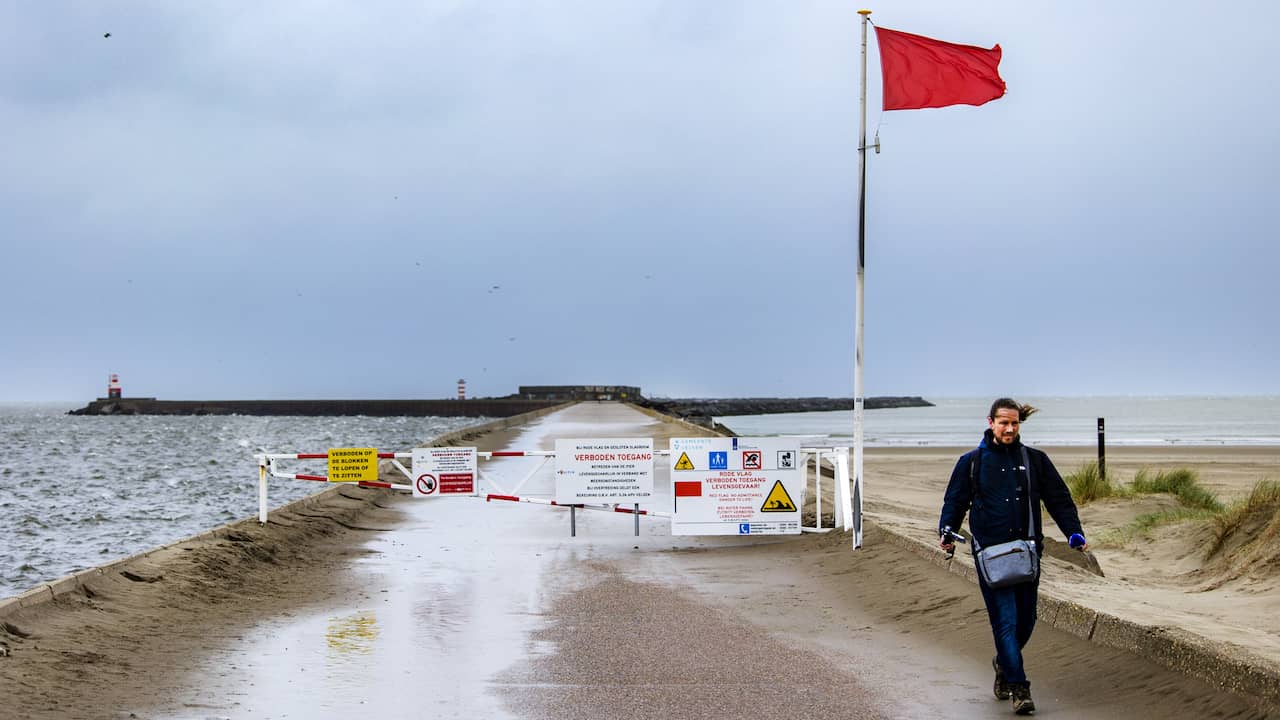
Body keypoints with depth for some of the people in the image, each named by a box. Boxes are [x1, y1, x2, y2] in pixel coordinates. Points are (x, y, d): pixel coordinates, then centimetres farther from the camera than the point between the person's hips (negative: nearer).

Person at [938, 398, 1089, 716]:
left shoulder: (1035, 460, 9)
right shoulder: (971, 462, 5)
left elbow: (1059, 500, 9)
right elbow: (955, 501, 7)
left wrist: (1074, 533, -3)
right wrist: (947, 531, -10)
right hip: (990, 552, -3)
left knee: (1026, 618, 9)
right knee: (1005, 619, -10)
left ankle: (1004, 663, 37)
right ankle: (1019, 688, -8)